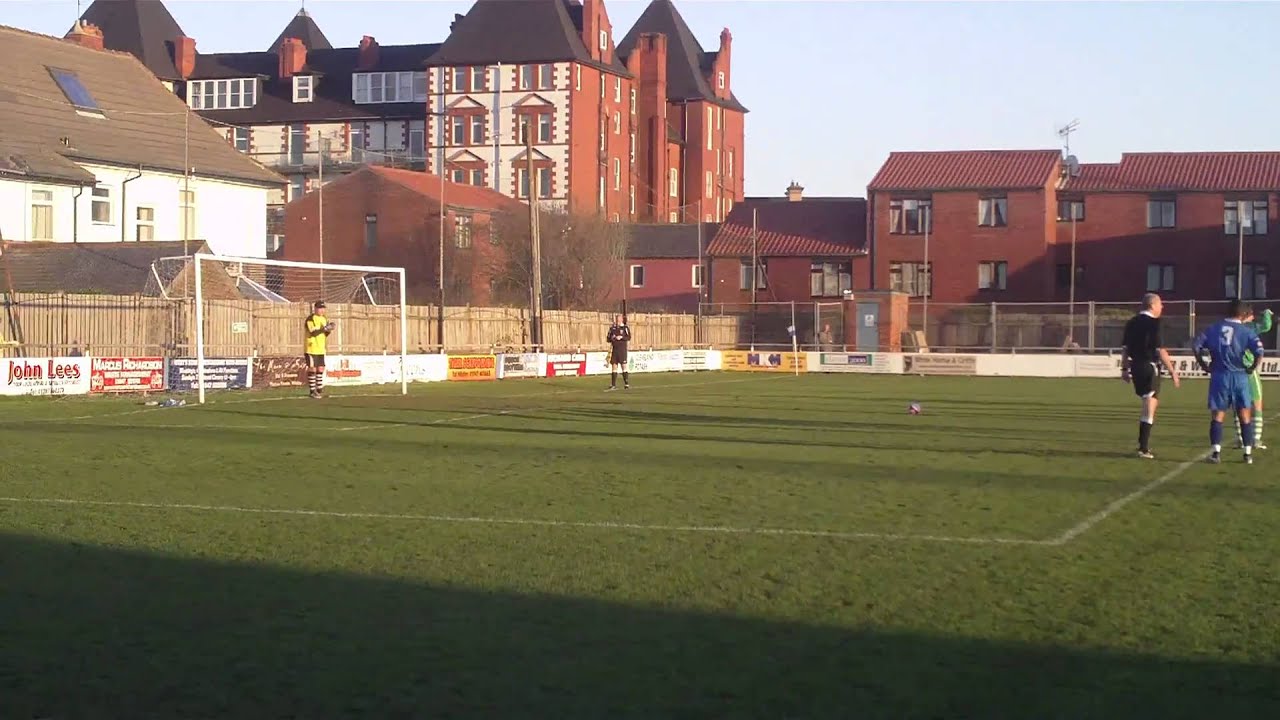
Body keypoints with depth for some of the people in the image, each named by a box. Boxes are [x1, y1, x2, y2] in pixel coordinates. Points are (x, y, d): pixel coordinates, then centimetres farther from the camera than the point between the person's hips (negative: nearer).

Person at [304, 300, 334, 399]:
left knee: (320, 369, 9)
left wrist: (328, 330, -4)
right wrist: (324, 328, -23)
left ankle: (319, 390, 16)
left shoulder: (324, 319, 13)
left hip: (321, 349, 7)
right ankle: (313, 391, 1)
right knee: (312, 369, -4)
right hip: (311, 349, -7)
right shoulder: (310, 319, -11)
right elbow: (313, 332, -22)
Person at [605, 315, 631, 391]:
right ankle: (613, 385, 8)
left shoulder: (625, 328, 0)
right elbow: (608, 339, 12)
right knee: (614, 367, 4)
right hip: (614, 350, 4)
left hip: (622, 350, -4)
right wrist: (611, 338, -9)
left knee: (624, 366, -6)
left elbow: (629, 337, -10)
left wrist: (621, 337, -23)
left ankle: (626, 384, -2)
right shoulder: (612, 328, 10)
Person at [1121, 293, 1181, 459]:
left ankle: (1143, 444, 24)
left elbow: (1126, 348, 13)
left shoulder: (1132, 322, 9)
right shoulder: (1153, 323, -13)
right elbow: (1160, 350, -16)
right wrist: (1172, 372, -12)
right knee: (1149, 409, -2)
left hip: (1136, 367, 8)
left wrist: (1125, 368, 20)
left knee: (1149, 404, 22)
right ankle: (1143, 448, -2)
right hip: (1150, 367, -8)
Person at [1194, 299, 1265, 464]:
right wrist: (1252, 368, -2)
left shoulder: (1214, 328, 7)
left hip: (1219, 376, 1)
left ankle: (1216, 452, -5)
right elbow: (1259, 352, -15)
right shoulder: (1246, 331, -2)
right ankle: (1248, 453, 10)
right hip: (1239, 376, -1)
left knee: (1217, 415, 6)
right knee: (1245, 415, 9)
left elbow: (1196, 347, 2)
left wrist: (1204, 366, 8)